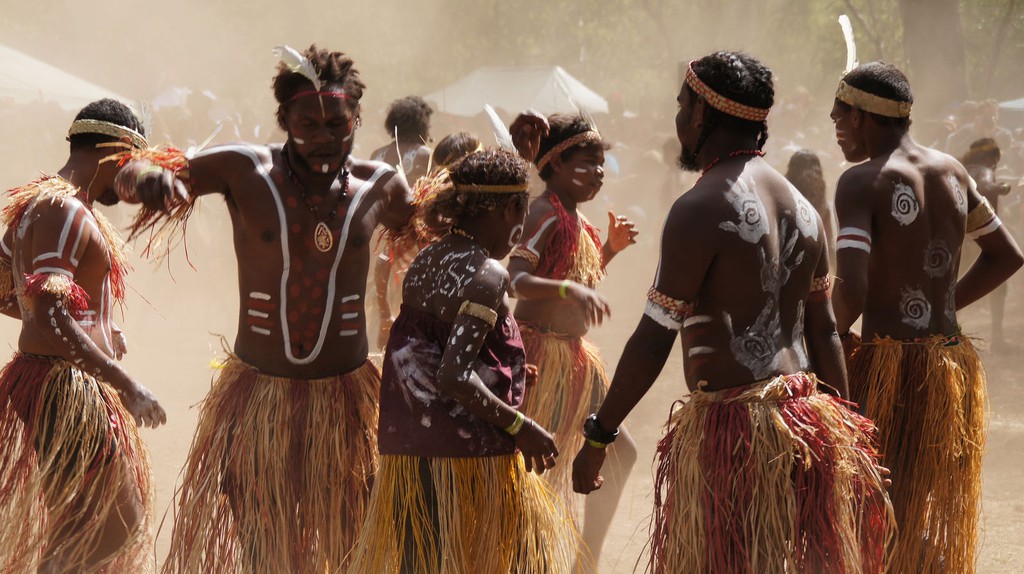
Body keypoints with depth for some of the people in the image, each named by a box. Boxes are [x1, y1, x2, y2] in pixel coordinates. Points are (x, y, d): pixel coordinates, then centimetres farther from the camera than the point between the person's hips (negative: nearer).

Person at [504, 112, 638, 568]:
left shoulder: (575, 218, 13)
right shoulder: (543, 213, -16)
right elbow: (515, 279, -30)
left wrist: (610, 249, 12)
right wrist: (570, 289, -43)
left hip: (574, 356, 10)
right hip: (542, 354, -10)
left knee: (620, 453, 14)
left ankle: (587, 562, 24)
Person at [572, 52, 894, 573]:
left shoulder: (701, 208, -11)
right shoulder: (801, 207, 13)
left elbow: (654, 338, -13)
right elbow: (824, 333, 15)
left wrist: (597, 435, -7)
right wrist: (841, 436, 20)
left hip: (730, 425, -8)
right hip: (803, 416, 8)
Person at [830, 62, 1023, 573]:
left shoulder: (862, 182, -12)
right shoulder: (951, 172, 9)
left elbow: (851, 288, -23)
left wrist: (834, 332, -3)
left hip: (887, 364, -7)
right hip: (950, 364, 7)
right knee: (932, 520, 16)